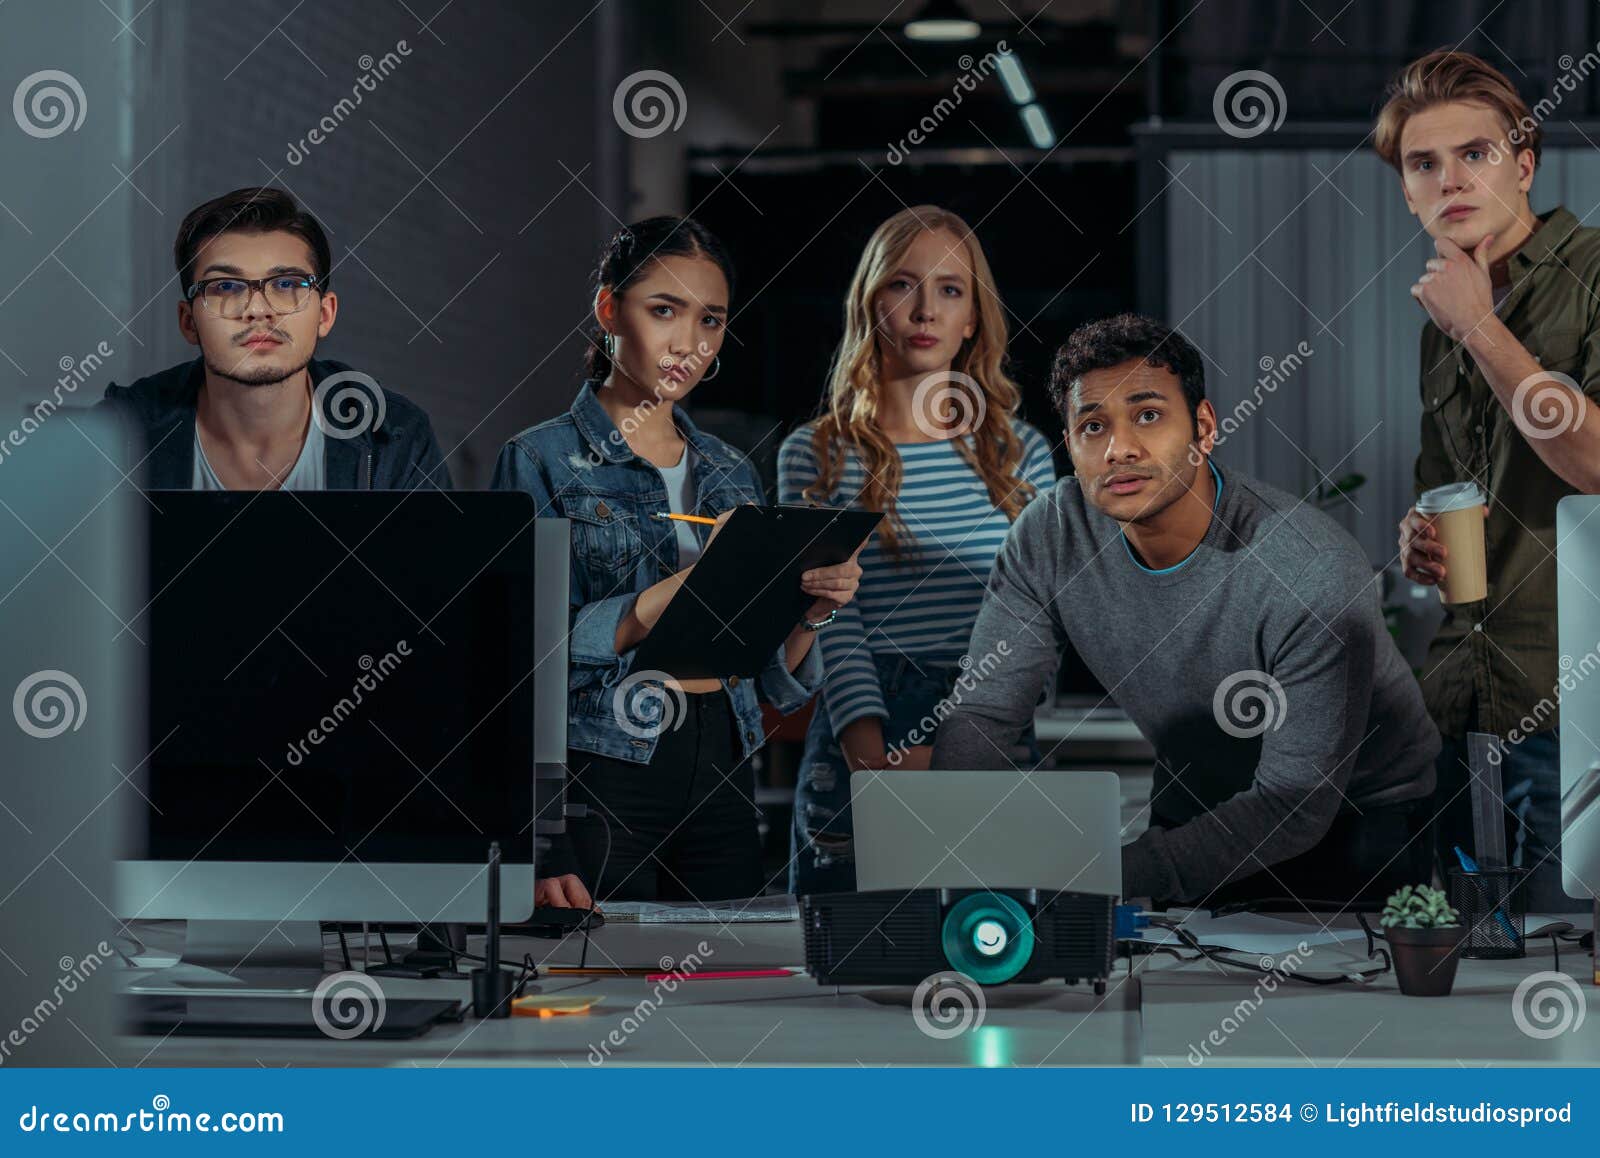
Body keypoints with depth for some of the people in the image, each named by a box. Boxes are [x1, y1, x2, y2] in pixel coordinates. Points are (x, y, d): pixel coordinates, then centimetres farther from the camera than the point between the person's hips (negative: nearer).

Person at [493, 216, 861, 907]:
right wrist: (692, 580, -21)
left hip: (720, 780, 5)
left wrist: (811, 611, -8)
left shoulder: (732, 474, 14)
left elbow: (773, 686, 13)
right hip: (601, 775, -5)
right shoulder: (542, 461, -1)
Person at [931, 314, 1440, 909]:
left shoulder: (1314, 571, -28)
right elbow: (983, 712, -8)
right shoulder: (1052, 534, -13)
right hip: (1196, 810, 5)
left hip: (1360, 817, -4)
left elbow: (1295, 801, -27)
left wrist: (1116, 874, -38)